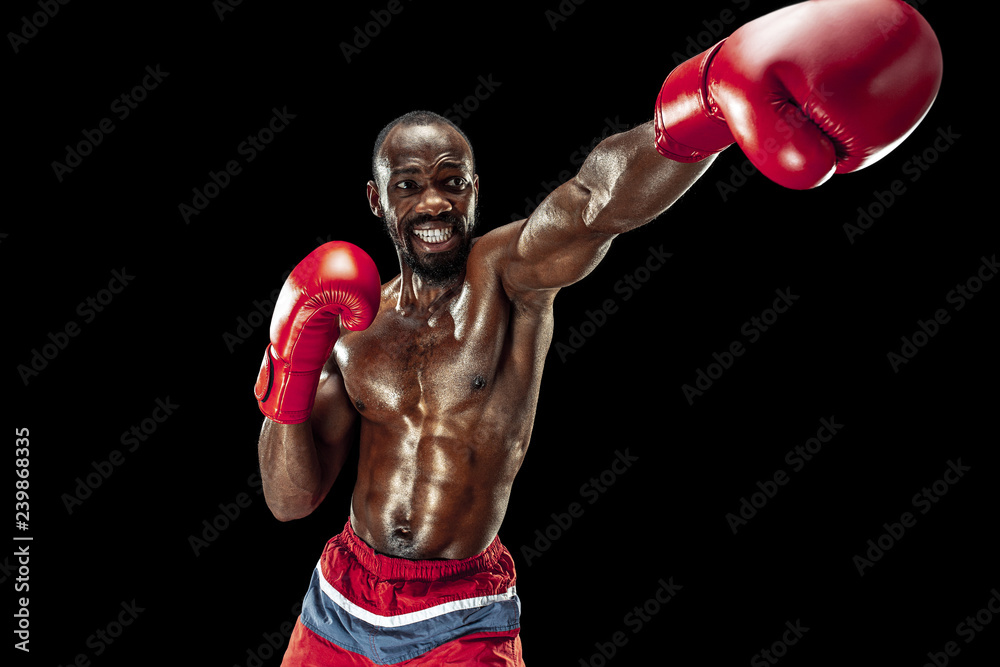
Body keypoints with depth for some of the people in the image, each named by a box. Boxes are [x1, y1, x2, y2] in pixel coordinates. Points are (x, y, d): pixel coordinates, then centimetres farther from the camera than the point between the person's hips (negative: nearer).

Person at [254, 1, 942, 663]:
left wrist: (707, 104, -55)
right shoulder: (352, 322, 0)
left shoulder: (510, 273, -13)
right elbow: (291, 500, -1)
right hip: (340, 605, 4)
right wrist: (294, 360, -15)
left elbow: (600, 198, -36)